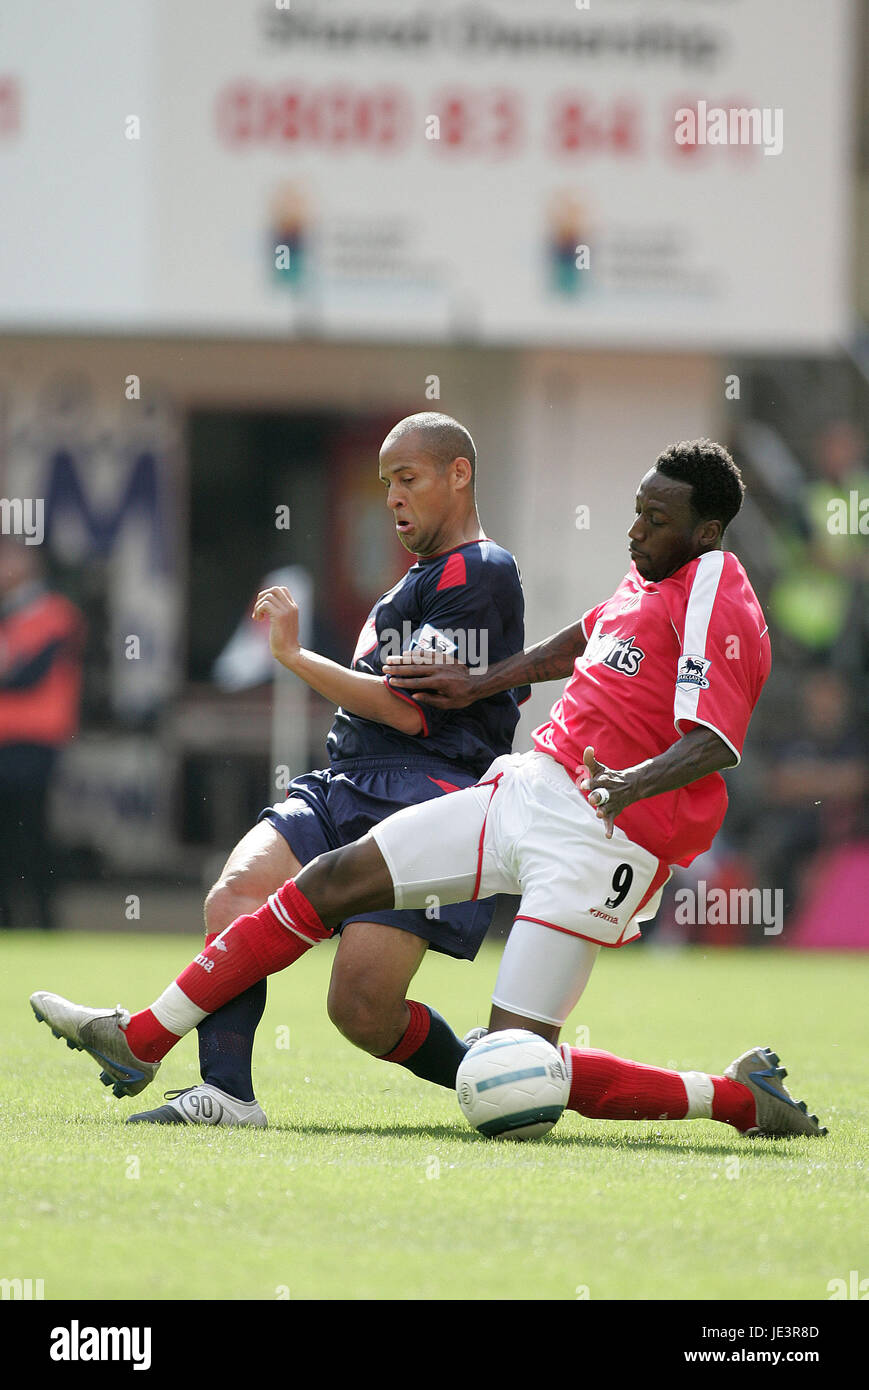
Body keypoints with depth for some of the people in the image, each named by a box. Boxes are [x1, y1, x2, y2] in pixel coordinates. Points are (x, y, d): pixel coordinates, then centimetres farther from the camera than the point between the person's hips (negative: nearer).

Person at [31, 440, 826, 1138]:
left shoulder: (717, 606, -13)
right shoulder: (650, 579, 15)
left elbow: (714, 742, -27)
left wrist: (632, 784, -43)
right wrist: (481, 685, 34)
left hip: (600, 842, -9)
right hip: (527, 791, 9)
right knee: (331, 882, 6)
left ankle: (743, 1099, 0)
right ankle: (141, 1040, 13)